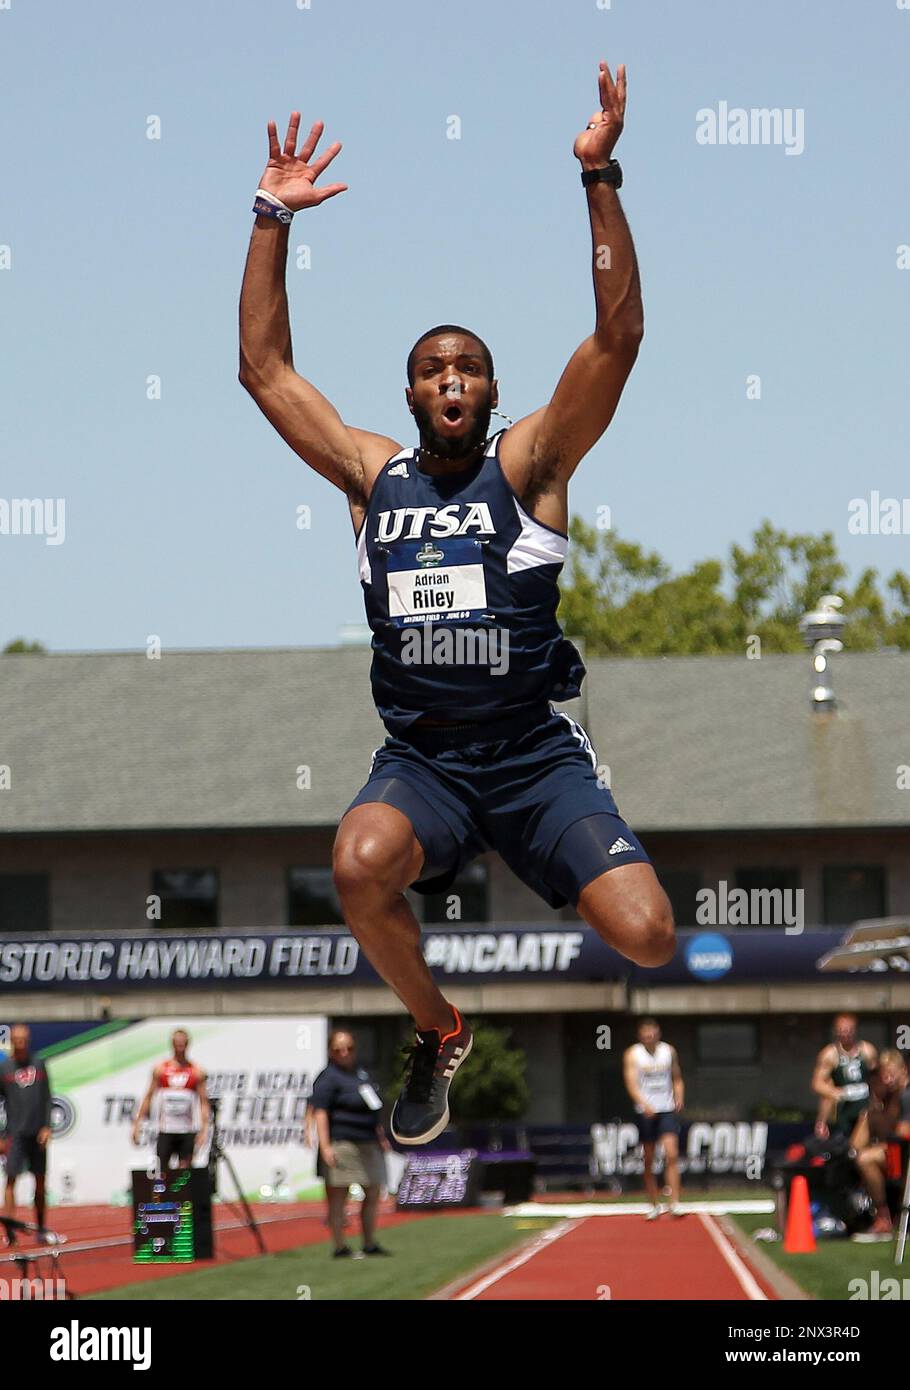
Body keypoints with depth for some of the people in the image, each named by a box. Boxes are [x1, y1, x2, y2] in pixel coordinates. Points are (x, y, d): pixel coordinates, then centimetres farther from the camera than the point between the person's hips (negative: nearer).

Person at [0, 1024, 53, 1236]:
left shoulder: (39, 1065, 7)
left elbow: (47, 1098, 9)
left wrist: (47, 1127, -2)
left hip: (37, 1133, 3)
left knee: (40, 1181, 8)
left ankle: (40, 1226, 19)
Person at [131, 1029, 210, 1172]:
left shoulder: (196, 1072, 1)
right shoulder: (160, 1070, 4)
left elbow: (203, 1102, -1)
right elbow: (149, 1097, 7)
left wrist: (204, 1129, -11)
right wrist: (137, 1123, 2)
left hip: (187, 1131, -1)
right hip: (165, 1129, 1)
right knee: (162, 1170, -1)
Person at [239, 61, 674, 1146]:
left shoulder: (528, 464, 3)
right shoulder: (372, 474, 10)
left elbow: (618, 335, -9)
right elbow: (264, 367, 9)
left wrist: (600, 177, -16)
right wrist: (272, 219, 2)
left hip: (537, 757, -1)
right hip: (419, 759, 1)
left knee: (647, 934, -20)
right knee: (360, 867, -34)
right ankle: (436, 1035, -3)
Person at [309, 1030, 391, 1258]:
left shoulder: (362, 1073, 17)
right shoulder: (328, 1078, -8)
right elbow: (319, 1112, -15)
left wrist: (381, 1136, 24)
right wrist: (325, 1146, -23)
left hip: (368, 1143, 8)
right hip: (341, 1143, -8)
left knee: (373, 1192, 11)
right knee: (338, 1195, -5)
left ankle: (370, 1243, 20)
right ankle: (340, 1246, -4)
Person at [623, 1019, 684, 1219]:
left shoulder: (669, 1051, 7)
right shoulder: (632, 1054, -1)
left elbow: (677, 1079, 17)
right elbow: (631, 1083, -10)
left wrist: (679, 1098, -1)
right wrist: (644, 1104, -26)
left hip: (668, 1110, 0)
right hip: (645, 1112, 0)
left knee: (672, 1154, -16)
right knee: (648, 1161, 5)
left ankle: (674, 1203, -19)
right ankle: (655, 1205, 18)